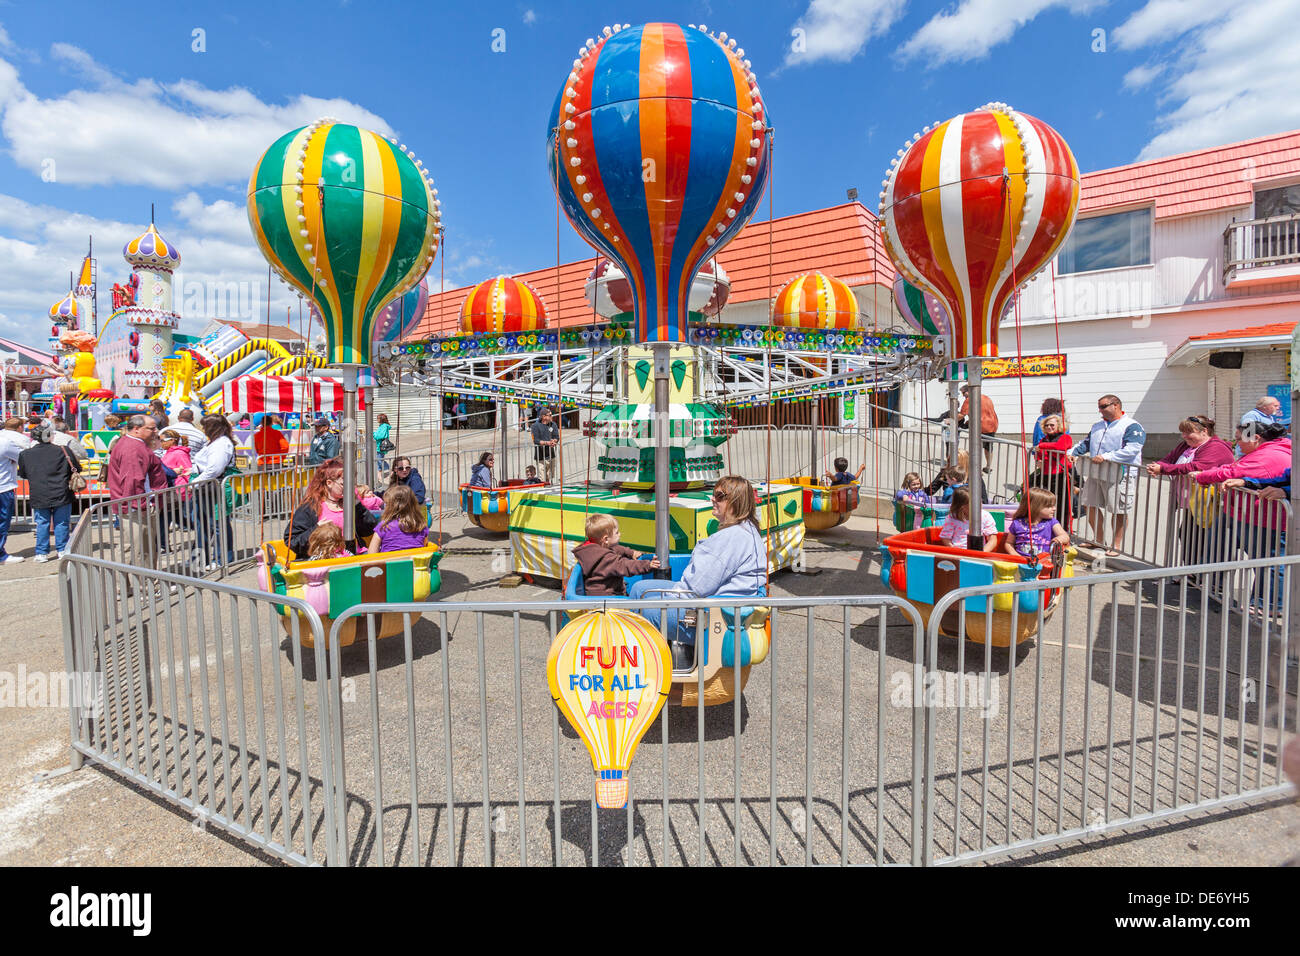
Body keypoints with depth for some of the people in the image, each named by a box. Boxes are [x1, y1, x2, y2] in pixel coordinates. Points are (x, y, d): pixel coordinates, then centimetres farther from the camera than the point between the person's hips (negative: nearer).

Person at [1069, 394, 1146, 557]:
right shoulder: (1098, 426, 18)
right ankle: (1099, 540, 26)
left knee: (1119, 511, 1)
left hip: (1119, 475, -7)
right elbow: (1086, 443, 24)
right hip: (1095, 473, 7)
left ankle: (1116, 545, 12)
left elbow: (1131, 449, -19)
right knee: (1090, 505, 10)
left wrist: (1106, 457, -26)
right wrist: (1072, 452, 6)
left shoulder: (1132, 426, -7)